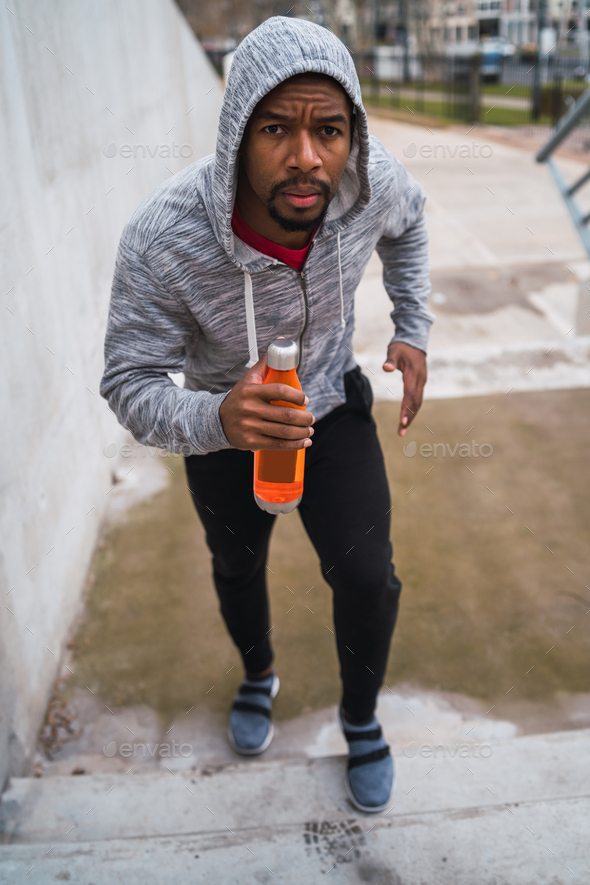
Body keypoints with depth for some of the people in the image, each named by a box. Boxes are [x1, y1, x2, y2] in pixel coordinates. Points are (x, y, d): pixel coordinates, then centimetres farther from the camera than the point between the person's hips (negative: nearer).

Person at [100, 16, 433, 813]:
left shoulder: (373, 184, -27)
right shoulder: (161, 238, -37)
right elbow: (130, 386, -29)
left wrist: (413, 331, -5)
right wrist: (217, 420, -49)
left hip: (331, 404, 1)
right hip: (222, 421, 0)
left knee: (367, 576, -7)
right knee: (237, 567, 22)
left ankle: (361, 716, 27)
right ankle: (259, 674, 57)